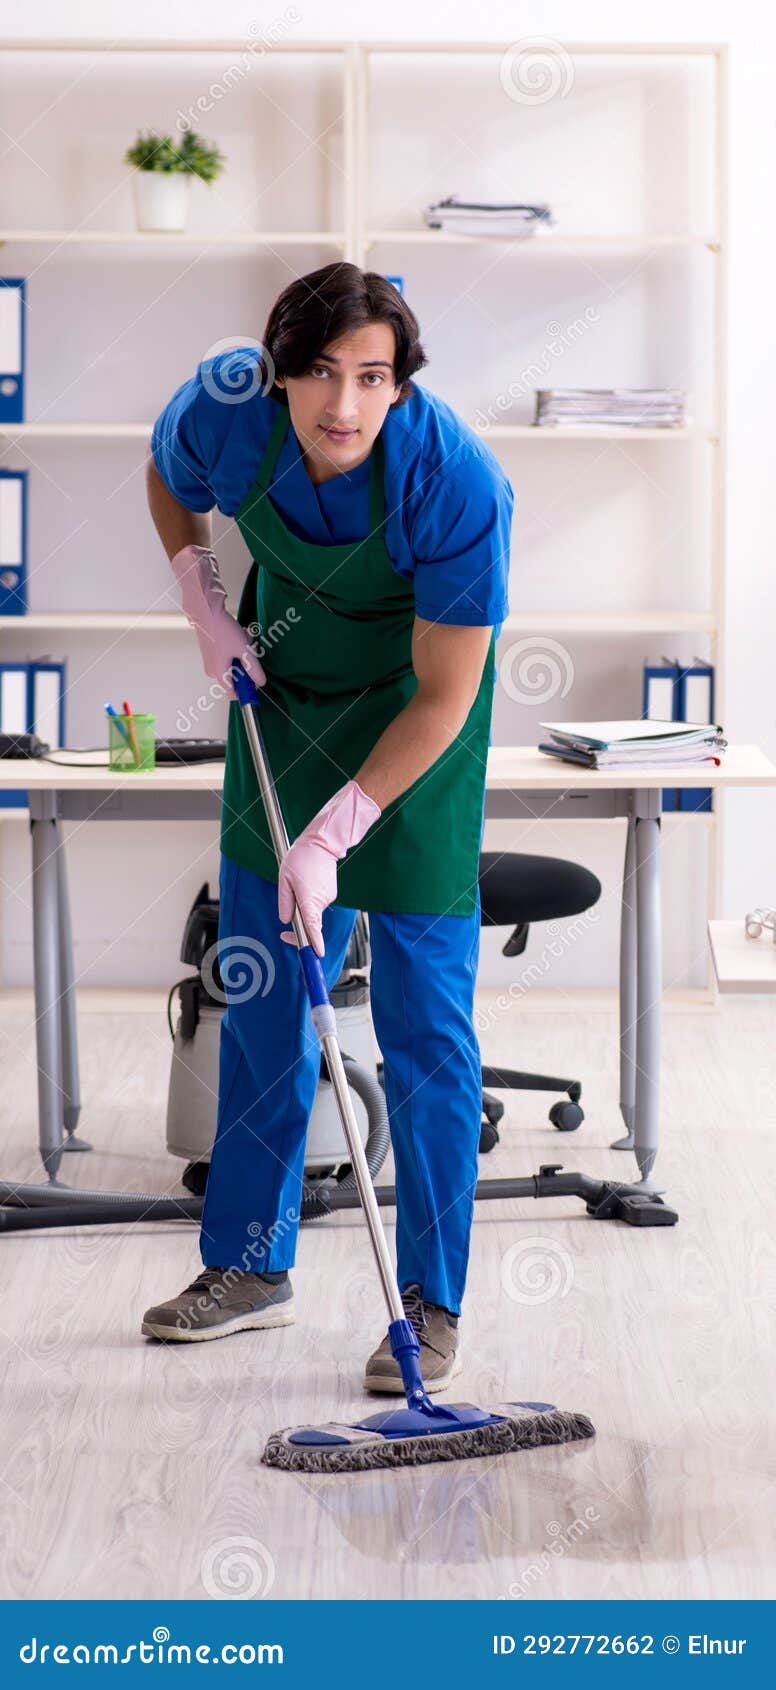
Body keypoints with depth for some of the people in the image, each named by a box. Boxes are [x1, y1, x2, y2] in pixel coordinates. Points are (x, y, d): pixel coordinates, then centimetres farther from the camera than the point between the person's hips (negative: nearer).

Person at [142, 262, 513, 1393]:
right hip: (282, 688, 4)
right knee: (262, 994, 10)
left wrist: (330, 839, -28)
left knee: (425, 1022, -7)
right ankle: (249, 1267, 22)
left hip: (413, 722, -4)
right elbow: (166, 478, 6)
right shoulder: (226, 411, -22)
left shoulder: (458, 482, -32)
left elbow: (443, 696, -26)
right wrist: (203, 600, -7)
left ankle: (432, 1306, 1)